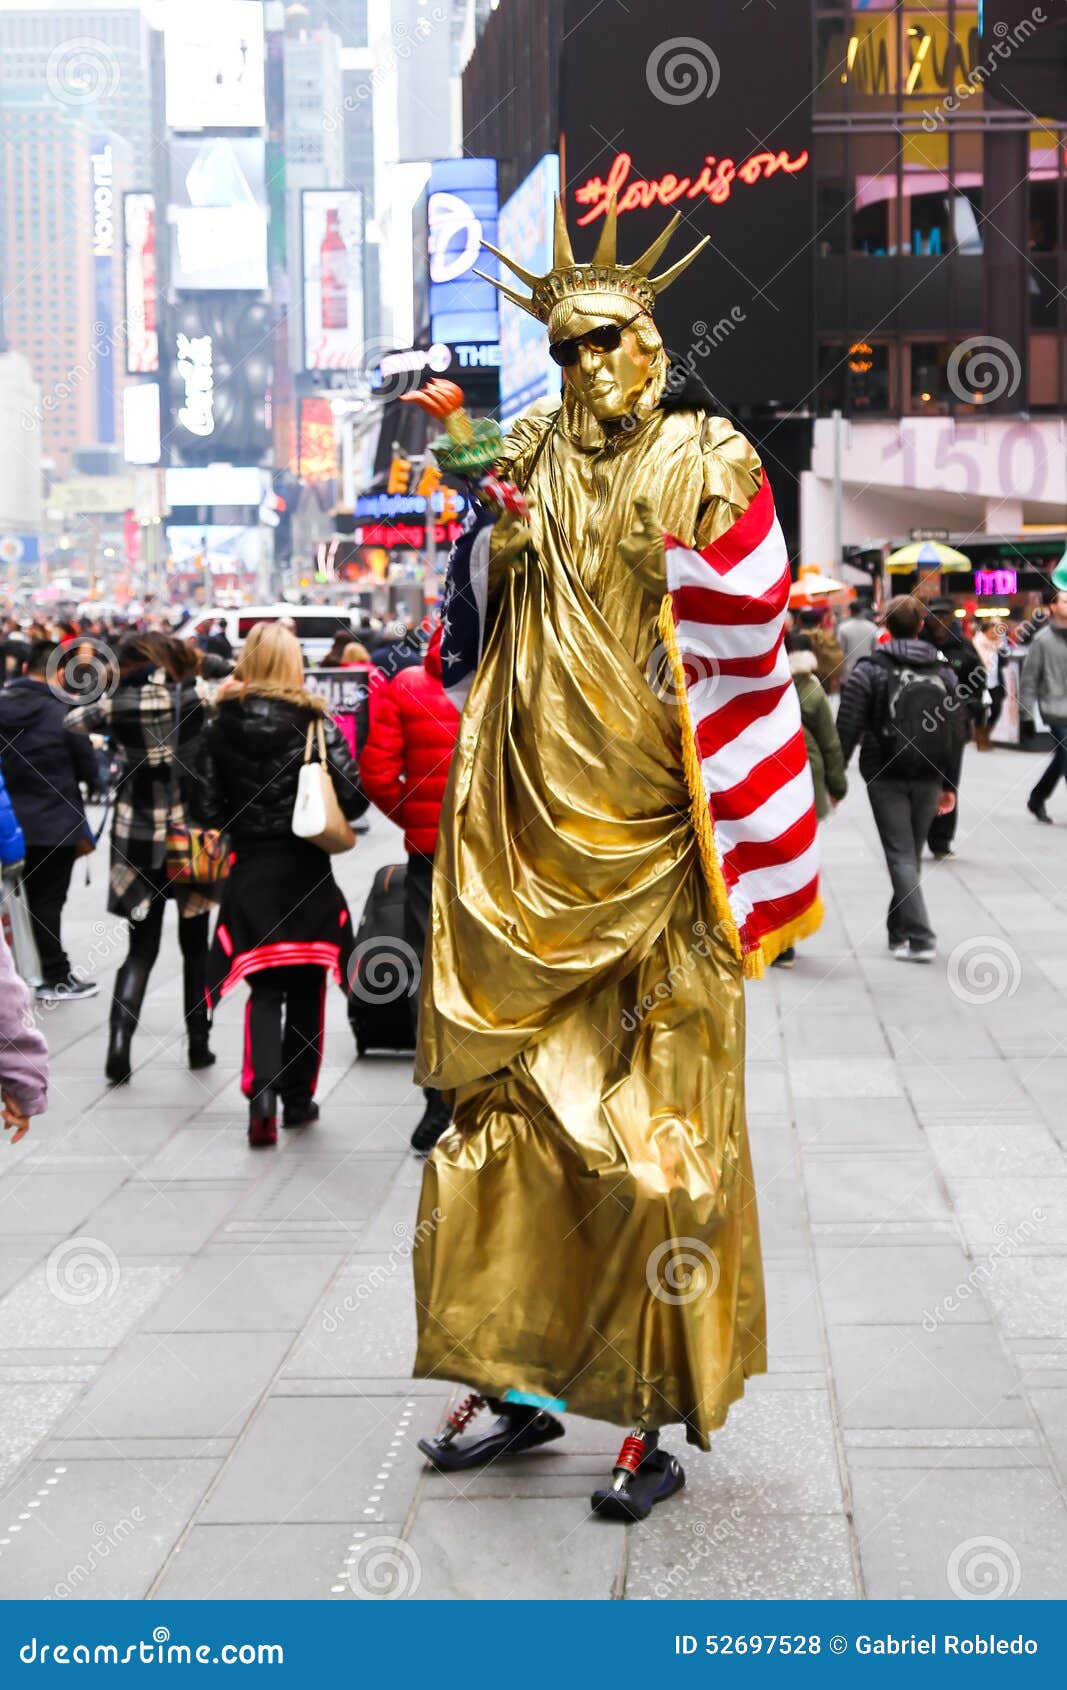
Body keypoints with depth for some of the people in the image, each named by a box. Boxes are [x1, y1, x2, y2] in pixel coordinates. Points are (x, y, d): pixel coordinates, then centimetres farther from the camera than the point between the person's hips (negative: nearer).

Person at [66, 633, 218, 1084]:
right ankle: (198, 1042, 20)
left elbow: (73, 721, 11)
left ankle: (120, 1037, -9)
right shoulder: (196, 698, -9)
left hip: (138, 844, 0)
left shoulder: (118, 705, -6)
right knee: (195, 945, 15)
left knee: (141, 947, 10)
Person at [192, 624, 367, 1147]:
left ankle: (261, 1094, -15)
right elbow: (352, 798, -13)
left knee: (265, 989, 6)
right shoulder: (314, 722, -9)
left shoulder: (222, 725, -3)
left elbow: (207, 807, -3)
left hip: (250, 873, 1)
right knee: (305, 988, 13)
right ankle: (298, 1098, 21)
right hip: (306, 870, -1)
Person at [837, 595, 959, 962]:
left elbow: (847, 730, -10)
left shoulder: (869, 671, -6)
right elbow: (954, 734, 8)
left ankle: (920, 938, -13)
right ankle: (898, 930, 25)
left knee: (901, 856, -3)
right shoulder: (943, 673, 6)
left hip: (885, 778, -4)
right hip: (928, 779, 4)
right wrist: (949, 784, 15)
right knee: (912, 854, 15)